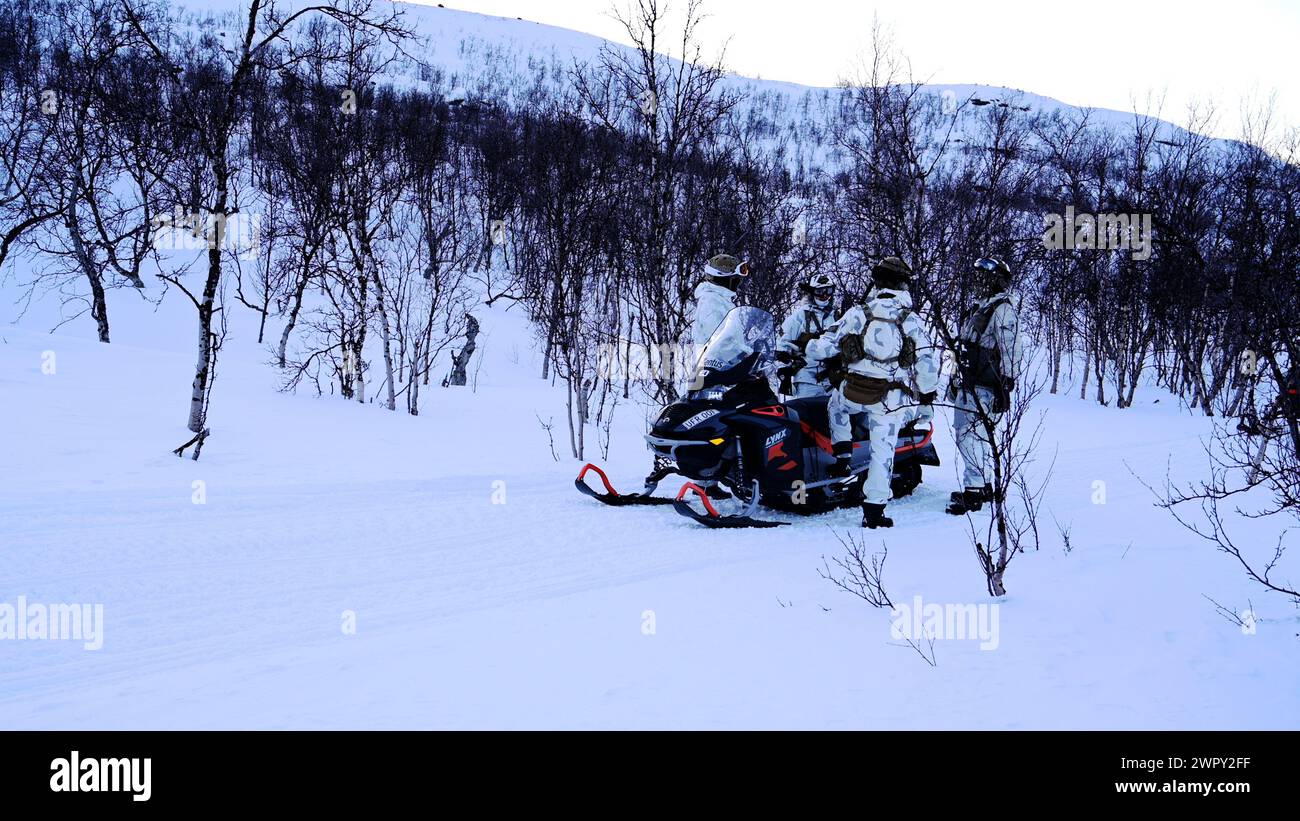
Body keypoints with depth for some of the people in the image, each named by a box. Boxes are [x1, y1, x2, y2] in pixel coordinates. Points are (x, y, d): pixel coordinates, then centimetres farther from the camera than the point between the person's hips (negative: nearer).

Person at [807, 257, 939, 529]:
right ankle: (874, 510, 5)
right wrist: (927, 392, 13)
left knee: (836, 404, 33)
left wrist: (810, 346, 23)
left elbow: (823, 348, 1)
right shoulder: (911, 320, 0)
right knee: (882, 450, 6)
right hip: (891, 399, 0)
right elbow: (928, 362, -3)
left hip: (854, 391, 0)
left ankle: (842, 454, 22)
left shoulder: (858, 313, -1)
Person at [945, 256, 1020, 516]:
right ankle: (982, 485, 22)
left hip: (983, 387, -10)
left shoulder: (1003, 310, -10)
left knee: (970, 436, -15)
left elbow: (1007, 351, -16)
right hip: (968, 384, 10)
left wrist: (1005, 387, -21)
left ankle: (974, 490, -14)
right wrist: (956, 381, 27)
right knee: (963, 434, 14)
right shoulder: (981, 308, 20)